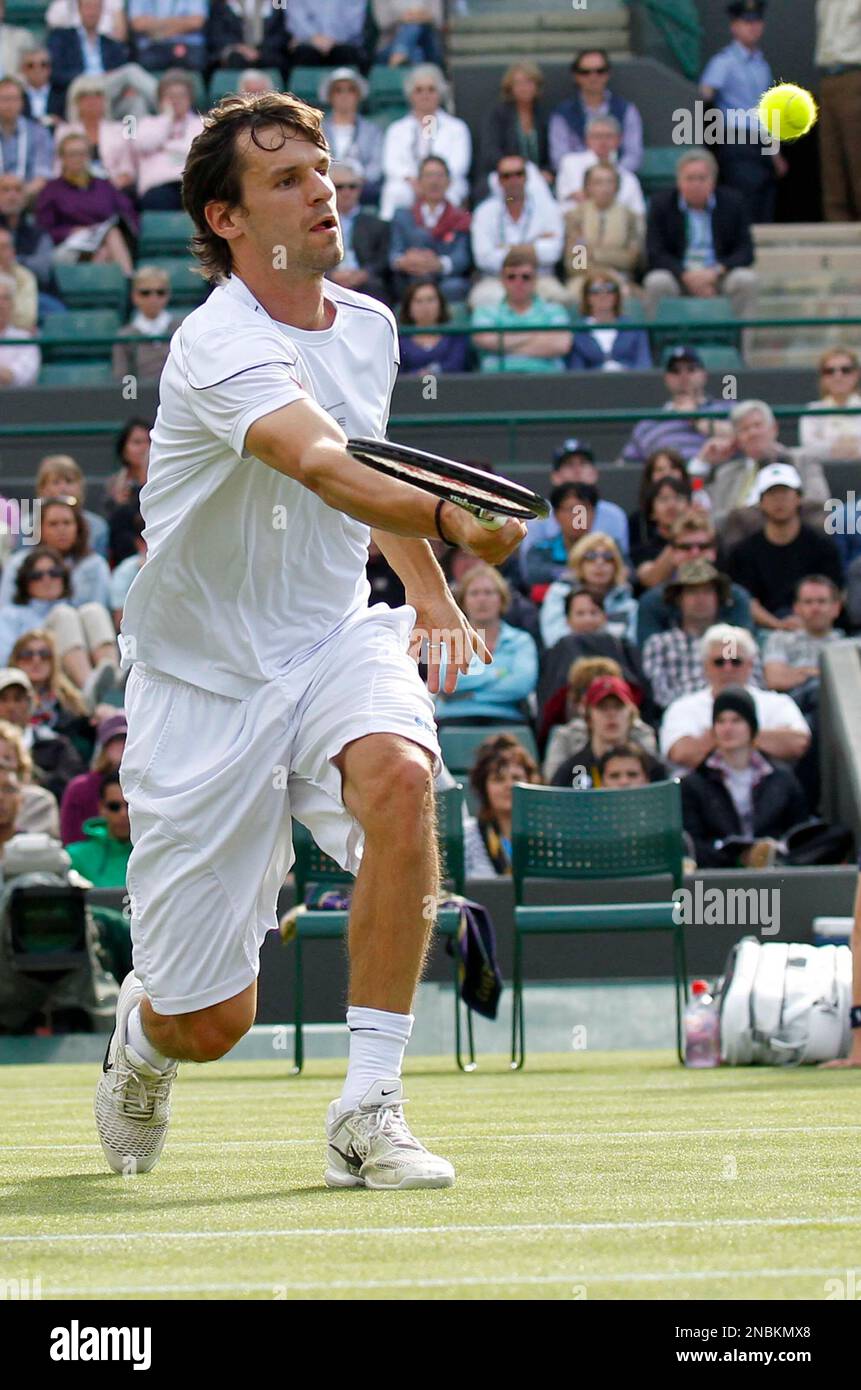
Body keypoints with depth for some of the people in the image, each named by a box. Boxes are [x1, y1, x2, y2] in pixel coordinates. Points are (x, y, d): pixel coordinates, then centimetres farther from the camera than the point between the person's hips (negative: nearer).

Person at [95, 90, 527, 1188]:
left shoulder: (369, 327, 3)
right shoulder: (222, 345, -22)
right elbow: (323, 467, -42)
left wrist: (427, 586, 13)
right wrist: (451, 518, -58)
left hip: (335, 644, 5)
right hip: (205, 681, -5)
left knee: (399, 773, -33)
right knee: (212, 1024, -2)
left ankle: (368, 1110, -25)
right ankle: (143, 1036, 40)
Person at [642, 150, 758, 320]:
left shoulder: (733, 202, 3)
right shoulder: (661, 203, 0)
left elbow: (745, 251, 0)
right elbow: (654, 255, -6)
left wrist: (716, 271, -19)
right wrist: (687, 276, -21)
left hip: (719, 273, 1)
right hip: (677, 273, -1)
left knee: (747, 279, -27)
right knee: (656, 282, -31)